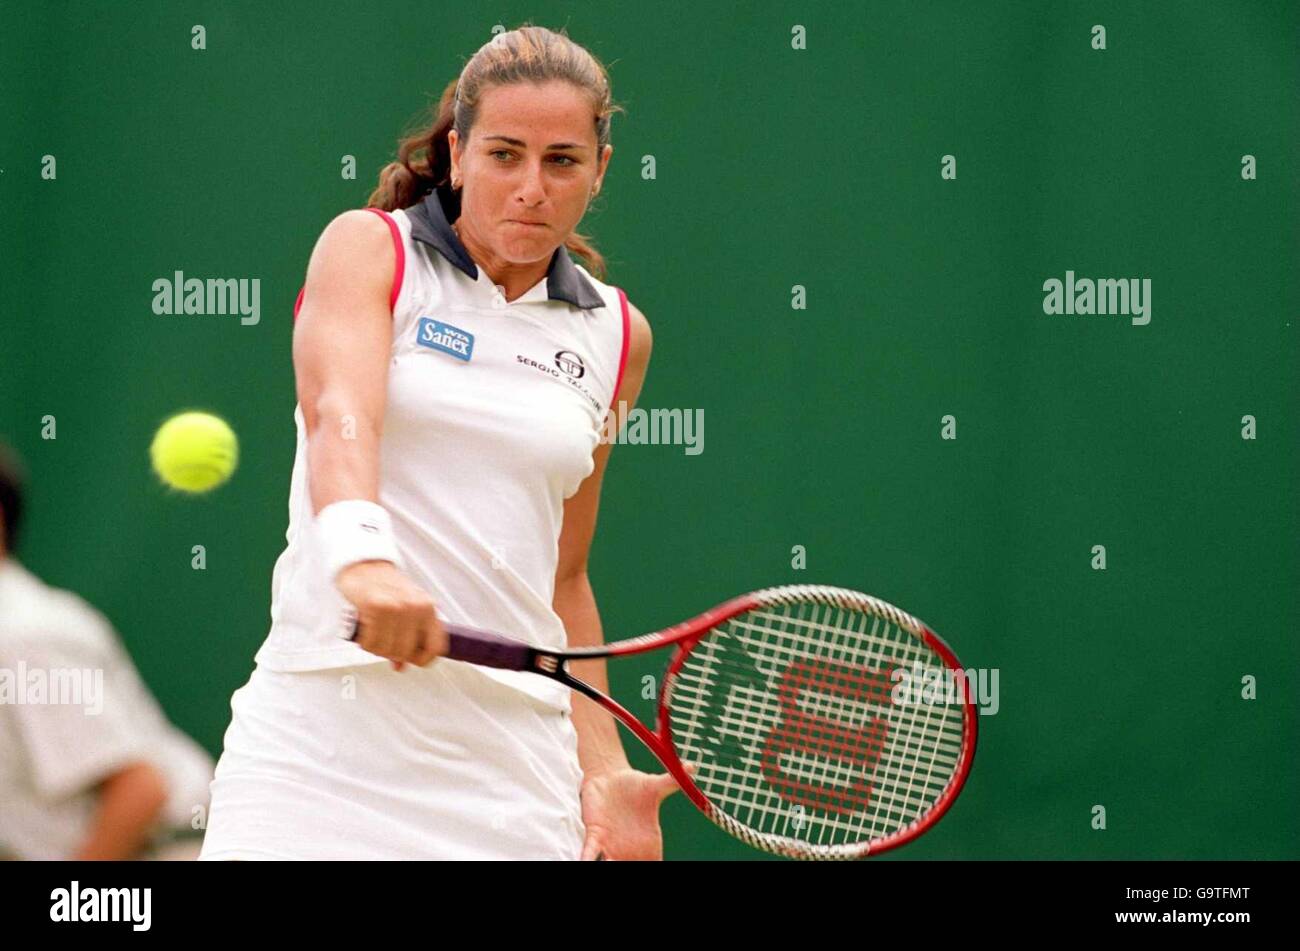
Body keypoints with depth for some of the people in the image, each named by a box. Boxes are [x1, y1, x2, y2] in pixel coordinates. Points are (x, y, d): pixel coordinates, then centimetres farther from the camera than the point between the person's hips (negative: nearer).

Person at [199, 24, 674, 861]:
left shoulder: (616, 335, 15)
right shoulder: (369, 247, 4)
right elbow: (339, 413, -17)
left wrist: (604, 770, 14)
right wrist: (364, 558, -36)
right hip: (324, 723, -3)